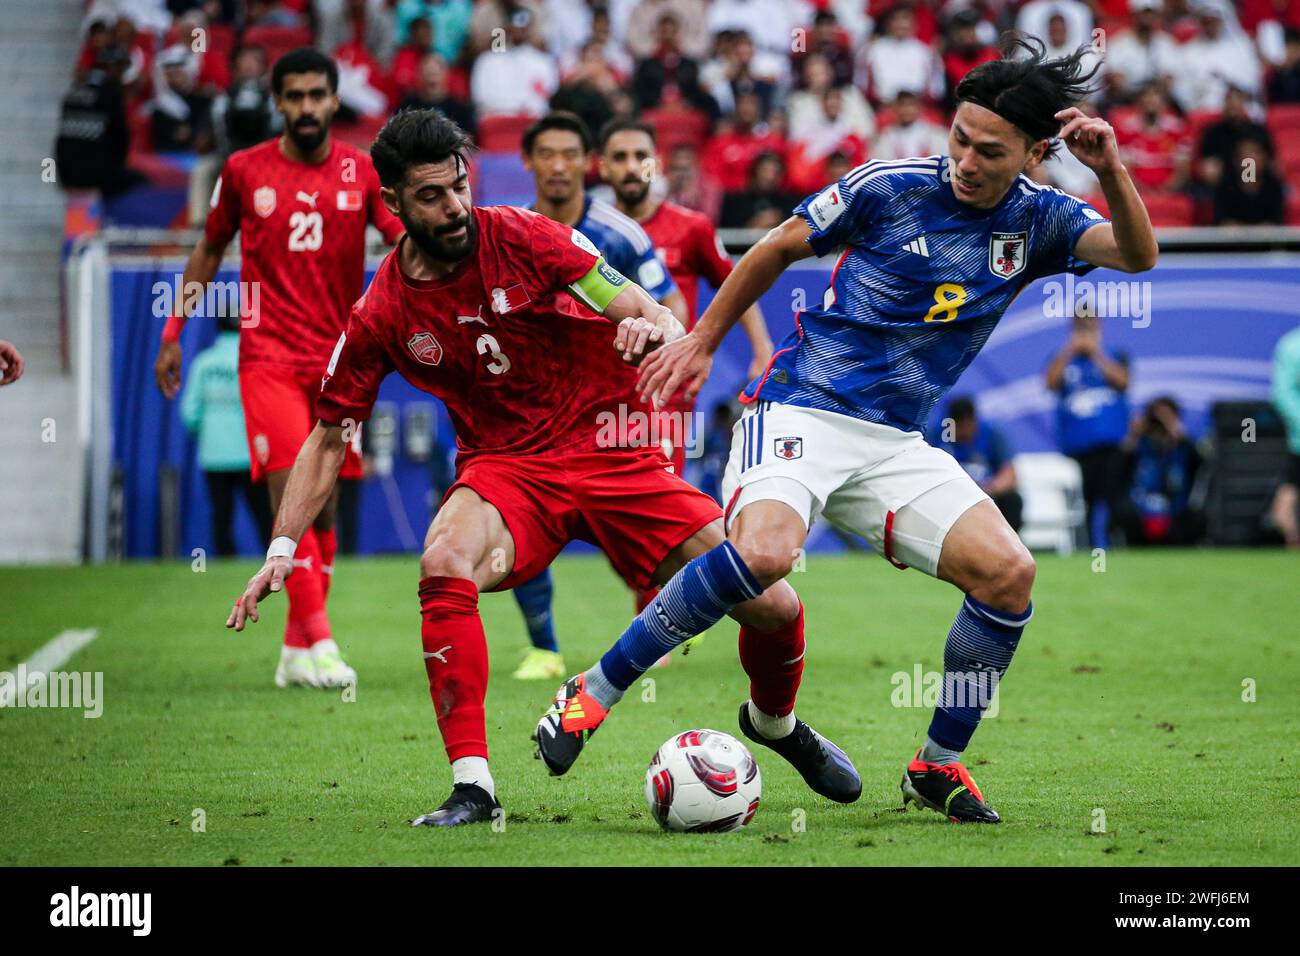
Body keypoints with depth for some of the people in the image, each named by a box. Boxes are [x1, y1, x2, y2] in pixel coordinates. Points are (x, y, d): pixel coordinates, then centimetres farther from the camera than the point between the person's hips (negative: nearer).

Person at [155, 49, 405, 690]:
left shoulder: (362, 172, 3)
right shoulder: (244, 171, 3)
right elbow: (209, 249, 15)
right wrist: (174, 332, 15)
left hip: (337, 361, 2)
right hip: (269, 358, -2)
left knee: (323, 506, 5)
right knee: (289, 493, -15)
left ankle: (297, 651, 15)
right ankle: (319, 644, -18)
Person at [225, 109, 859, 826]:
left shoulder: (520, 237, -9)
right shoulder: (382, 315, -5)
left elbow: (647, 312, -9)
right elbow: (328, 438, 5)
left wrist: (653, 327, -34)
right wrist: (281, 550, -4)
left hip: (611, 454, 0)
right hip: (505, 469, 0)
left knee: (774, 608, -9)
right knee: (444, 566, -36)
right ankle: (472, 787, -28)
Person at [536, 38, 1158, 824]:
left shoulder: (1037, 221, 4)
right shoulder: (891, 188, -6)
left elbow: (1138, 256, -13)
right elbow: (779, 249, 8)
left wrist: (1112, 171, -30)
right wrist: (702, 343, 12)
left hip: (898, 447, 4)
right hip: (803, 410, -4)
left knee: (1009, 572, -14)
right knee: (764, 554, -32)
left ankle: (938, 767, 4)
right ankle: (591, 696, -18)